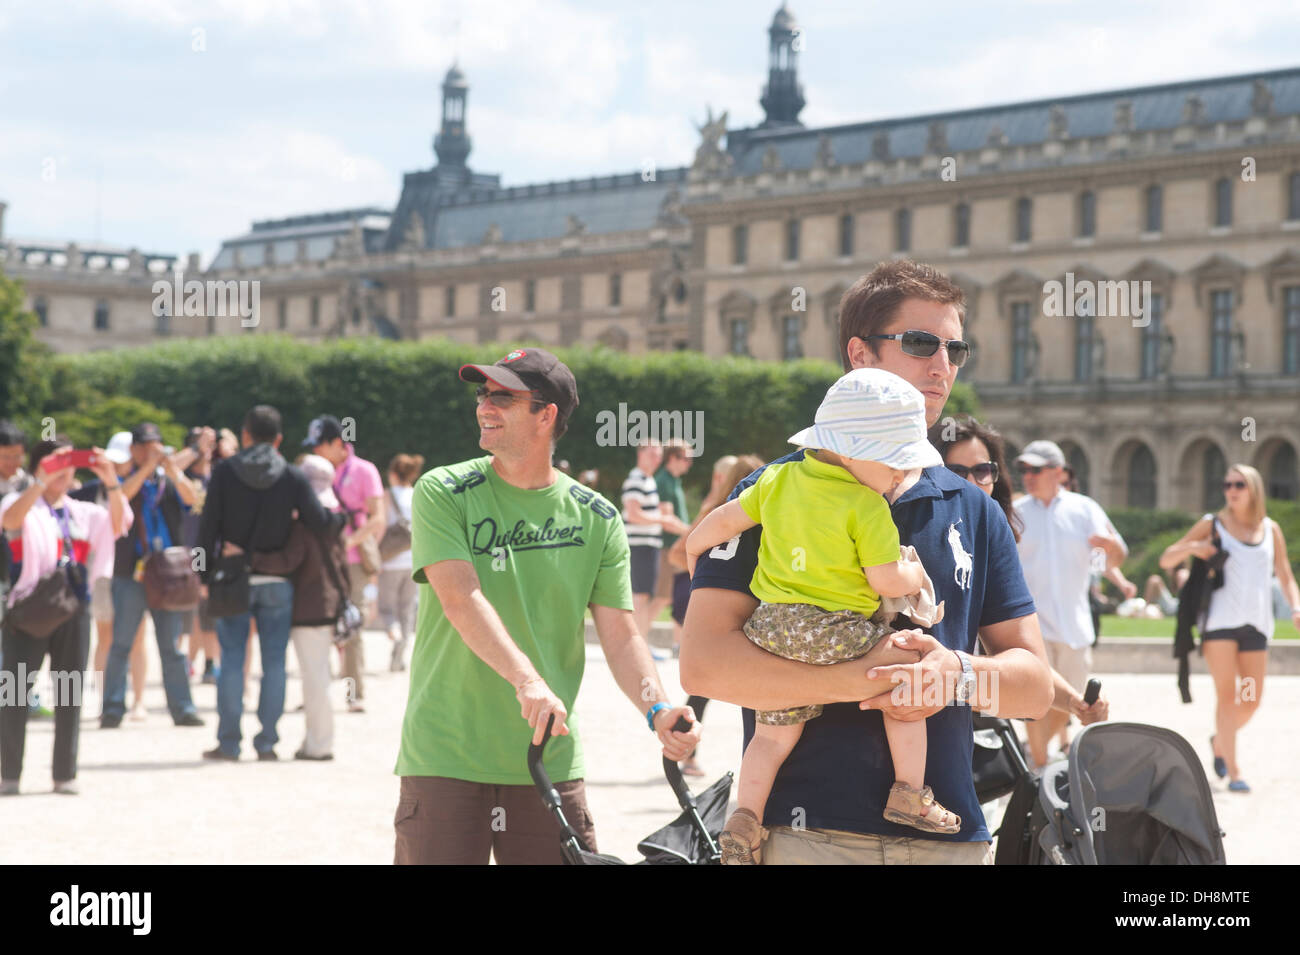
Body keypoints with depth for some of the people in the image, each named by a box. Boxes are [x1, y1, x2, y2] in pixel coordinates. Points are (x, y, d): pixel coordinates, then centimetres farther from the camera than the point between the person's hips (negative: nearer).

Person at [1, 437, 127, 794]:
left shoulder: (82, 512, 16)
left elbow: (118, 525, 1)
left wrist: (112, 483, -13)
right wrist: (42, 482, -31)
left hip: (75, 609, 4)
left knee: (70, 693, 4)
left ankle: (65, 774, 10)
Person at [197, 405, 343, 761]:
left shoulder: (224, 472, -3)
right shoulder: (292, 477, -2)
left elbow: (208, 525, -4)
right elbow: (320, 523, -8)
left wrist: (205, 574, 2)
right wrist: (343, 518, 13)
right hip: (278, 582, 1)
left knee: (232, 660, 4)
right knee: (274, 662, 6)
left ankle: (228, 742, 4)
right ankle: (267, 742, 6)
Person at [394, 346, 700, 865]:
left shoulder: (597, 519, 5)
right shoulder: (442, 493, -3)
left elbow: (619, 633, 2)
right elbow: (461, 598, -17)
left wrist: (657, 710, -18)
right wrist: (527, 680, -32)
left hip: (549, 762, 2)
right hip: (443, 762, -2)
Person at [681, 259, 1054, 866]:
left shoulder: (976, 513, 13)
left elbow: (1035, 685, 10)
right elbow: (703, 662, -10)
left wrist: (959, 674, -12)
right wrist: (859, 682, -19)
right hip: (807, 836, -4)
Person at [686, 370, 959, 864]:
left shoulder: (778, 479, 9)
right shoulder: (867, 507, -9)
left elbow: (728, 517, 16)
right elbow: (885, 581, -10)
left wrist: (694, 545, 35)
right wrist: (915, 574, 11)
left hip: (772, 630, 6)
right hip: (837, 633, -6)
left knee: (774, 730, 15)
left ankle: (744, 815, 9)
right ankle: (909, 795, 12)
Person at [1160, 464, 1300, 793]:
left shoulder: (1270, 529, 12)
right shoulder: (1212, 525, 5)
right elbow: (1166, 561, 7)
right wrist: (1190, 547, -14)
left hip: (1256, 623, 3)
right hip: (1220, 620, -3)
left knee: (1251, 701, 5)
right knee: (1226, 694, -10)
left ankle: (1219, 742, 33)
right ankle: (1233, 772, -9)